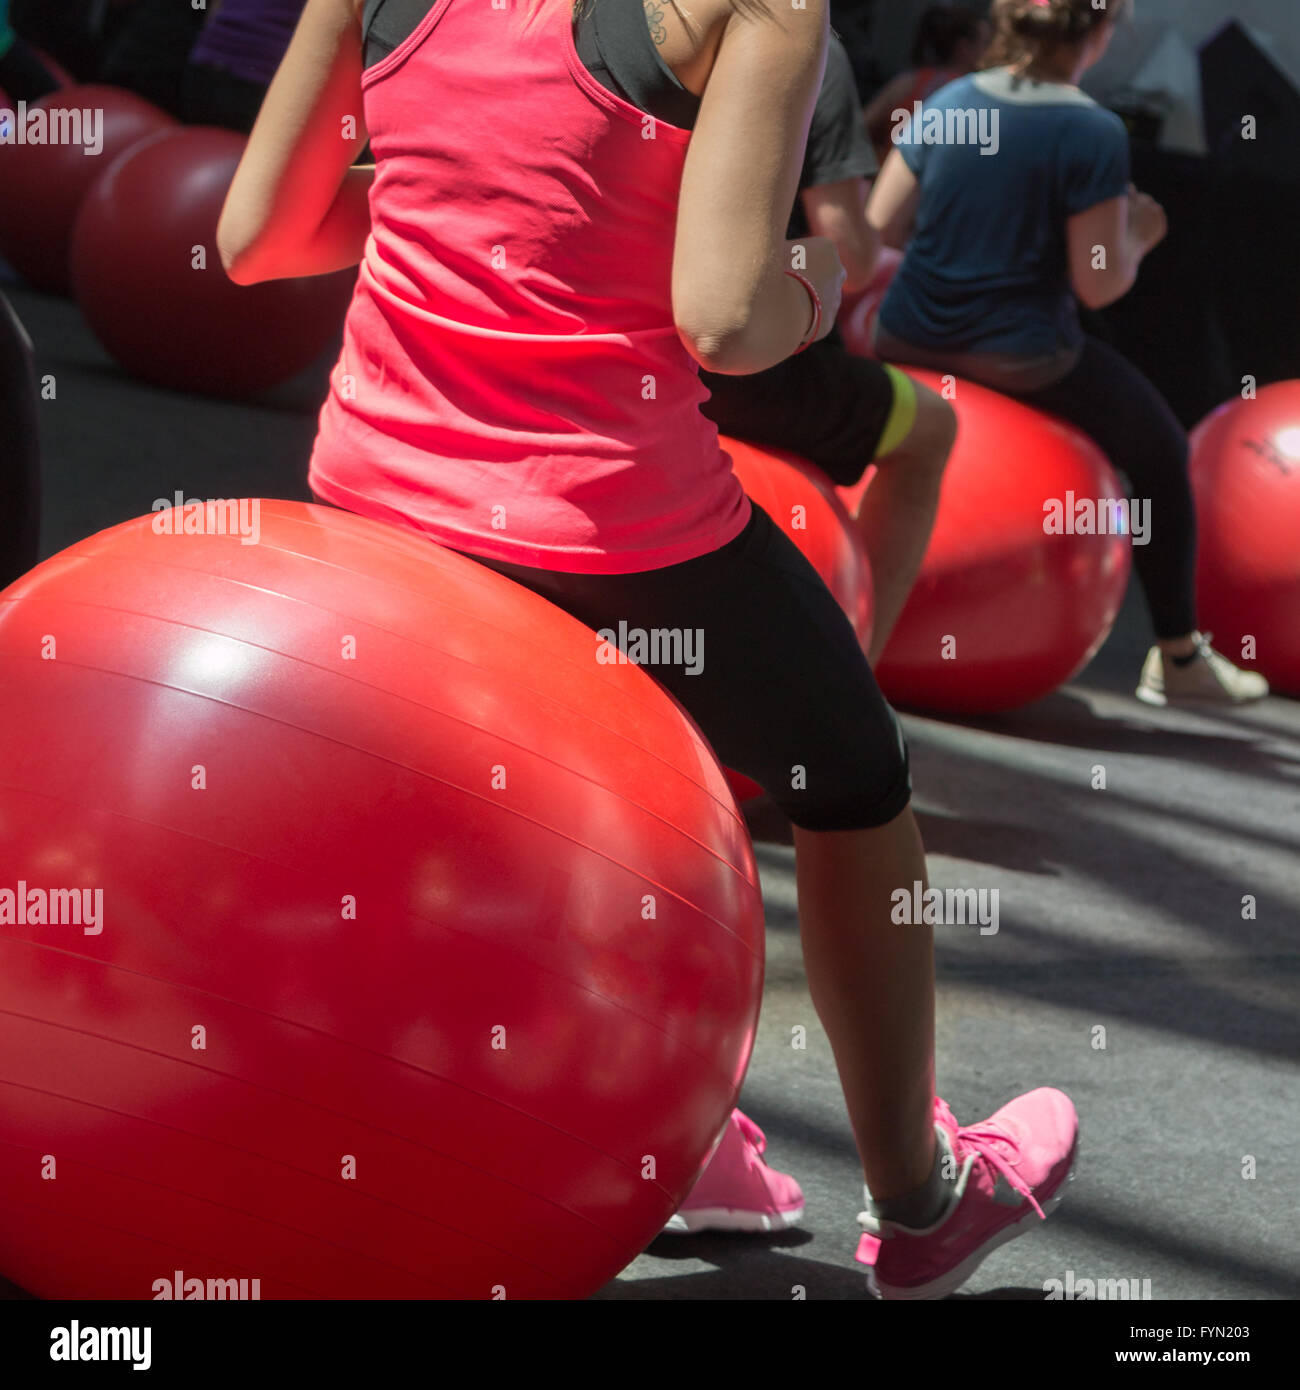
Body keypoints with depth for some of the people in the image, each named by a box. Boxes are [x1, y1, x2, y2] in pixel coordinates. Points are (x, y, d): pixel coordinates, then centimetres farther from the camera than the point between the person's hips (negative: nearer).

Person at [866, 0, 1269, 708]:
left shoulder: (947, 103, 0)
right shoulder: (1094, 133, -14)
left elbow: (879, 225, 5)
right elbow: (1099, 284, -12)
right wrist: (1137, 235, 8)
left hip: (909, 343, 4)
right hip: (1024, 360, -4)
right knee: (1161, 455, 17)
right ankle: (1177, 657, 21)